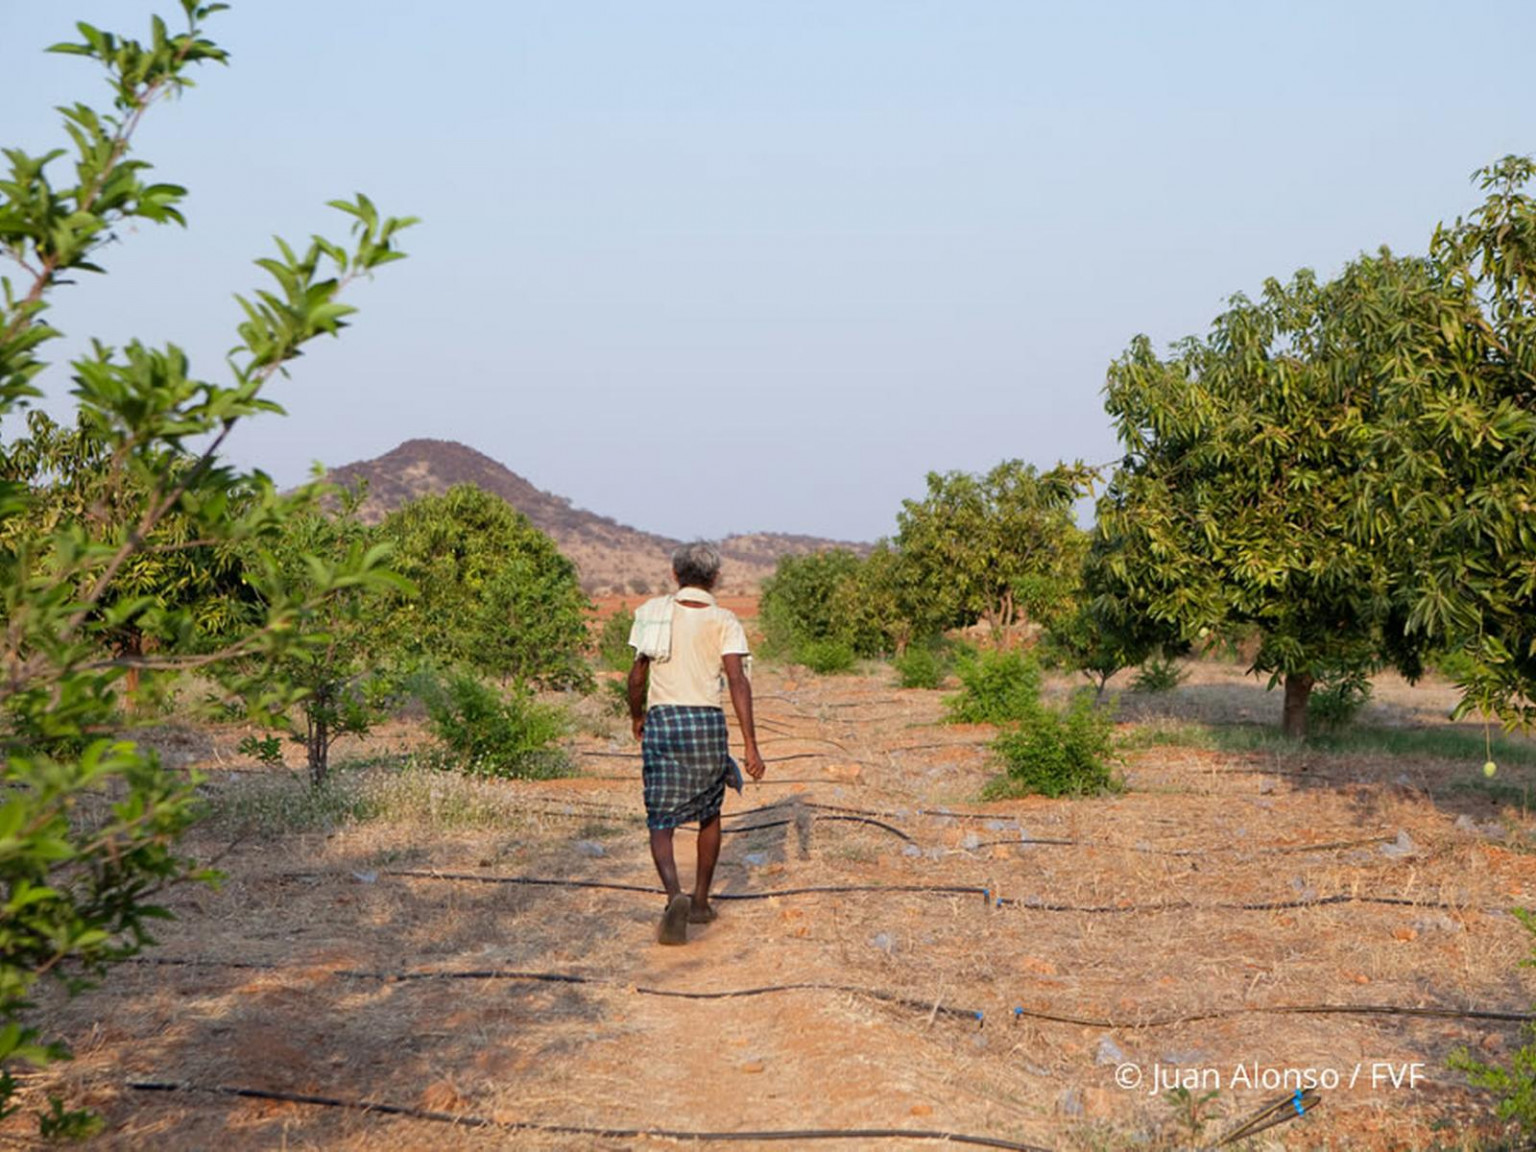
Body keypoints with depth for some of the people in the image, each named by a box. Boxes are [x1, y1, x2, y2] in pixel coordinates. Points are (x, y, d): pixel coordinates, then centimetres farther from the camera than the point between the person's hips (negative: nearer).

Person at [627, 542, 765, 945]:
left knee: (660, 823, 2)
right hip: (708, 720, 0)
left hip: (662, 719, 0)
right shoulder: (724, 621, -1)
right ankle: (700, 901, 28)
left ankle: (675, 897, -22)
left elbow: (637, 673, 5)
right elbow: (737, 680, -11)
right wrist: (750, 744, -13)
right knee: (709, 814, 21)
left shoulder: (652, 611, 6)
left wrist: (636, 715, 24)